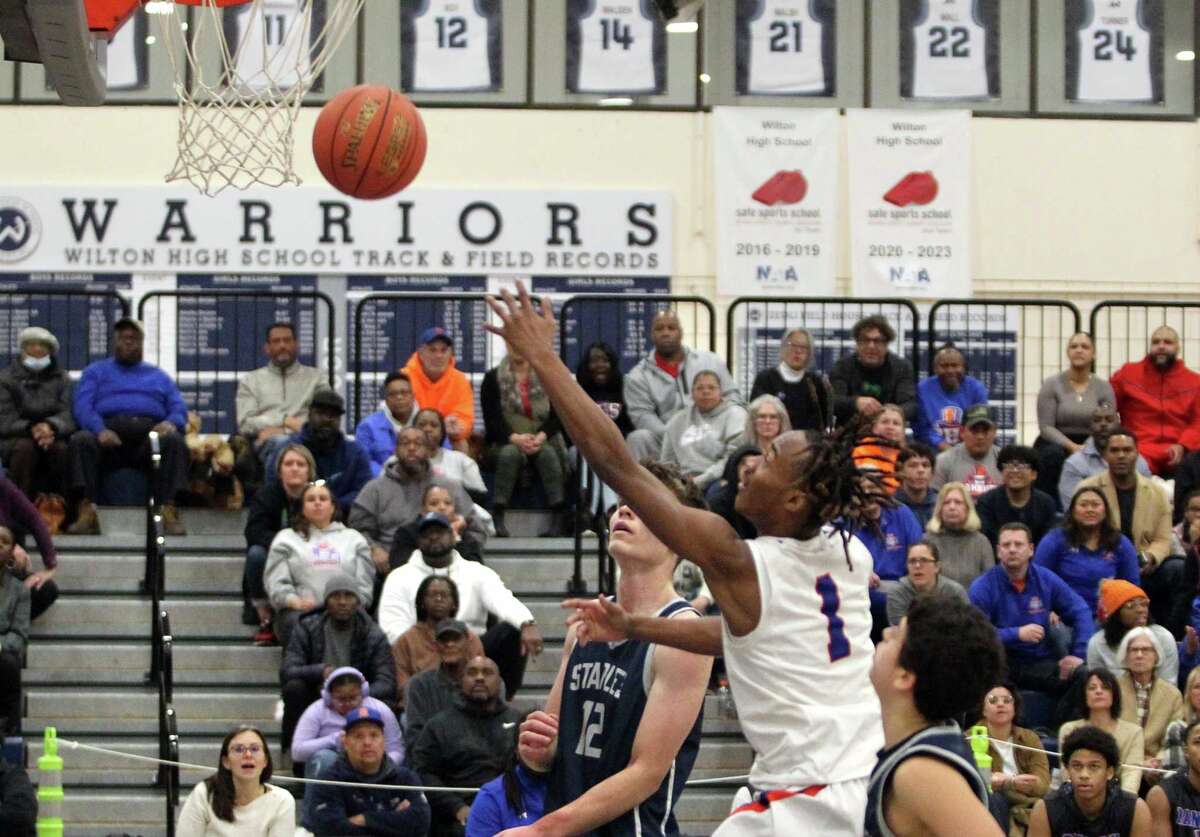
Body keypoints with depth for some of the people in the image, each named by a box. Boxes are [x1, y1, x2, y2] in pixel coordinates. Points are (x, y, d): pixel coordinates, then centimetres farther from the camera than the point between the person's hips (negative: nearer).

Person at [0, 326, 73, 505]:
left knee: (61, 448, -32)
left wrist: (50, 426, -28)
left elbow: (68, 416, -3)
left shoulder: (62, 379, 11)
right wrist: (31, 429, -26)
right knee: (25, 447, -35)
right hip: (15, 438, -1)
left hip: (52, 436, 1)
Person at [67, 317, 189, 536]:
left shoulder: (158, 376, 31)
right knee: (80, 441, -34)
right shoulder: (96, 371, 26)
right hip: (108, 431, -1)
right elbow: (82, 406, 8)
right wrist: (99, 430, -15)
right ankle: (86, 512, -43)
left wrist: (171, 423, -9)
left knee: (174, 442, -32)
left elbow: (179, 410, 18)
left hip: (149, 433, 1)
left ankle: (168, 510, -41)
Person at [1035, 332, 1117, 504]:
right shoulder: (1052, 385, 1)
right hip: (1056, 443, -1)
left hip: (1090, 445, 1)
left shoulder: (1103, 387, 6)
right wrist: (1072, 446, -20)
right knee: (1054, 454, -37)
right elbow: (1046, 427, -5)